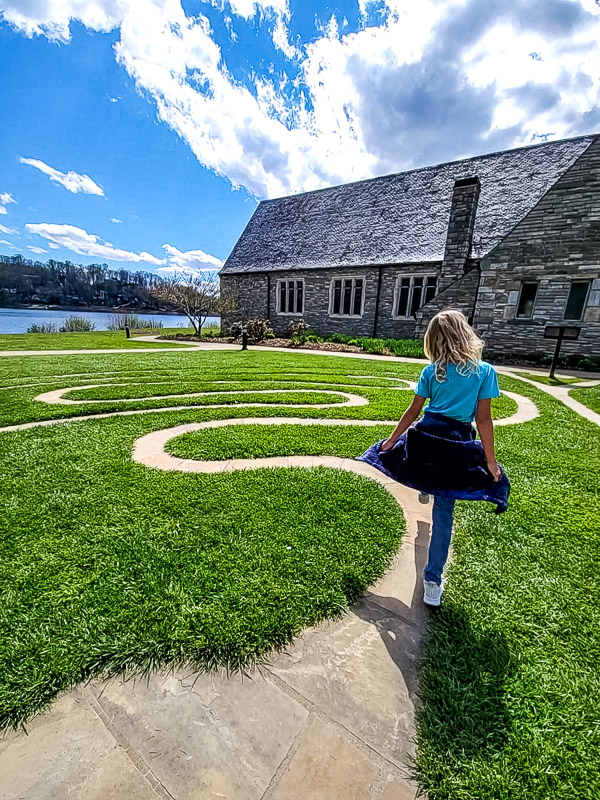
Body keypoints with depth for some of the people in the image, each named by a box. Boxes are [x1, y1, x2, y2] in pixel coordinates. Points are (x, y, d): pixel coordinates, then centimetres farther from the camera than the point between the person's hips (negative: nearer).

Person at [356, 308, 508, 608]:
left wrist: (391, 441, 8)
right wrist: (490, 461, 1)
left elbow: (413, 411, -1)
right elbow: (483, 419, -7)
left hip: (425, 438, 2)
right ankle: (433, 581, 19)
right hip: (457, 446, -1)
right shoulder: (485, 371, -5)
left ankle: (424, 489, 68)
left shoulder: (431, 371, -3)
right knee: (443, 512, 8)